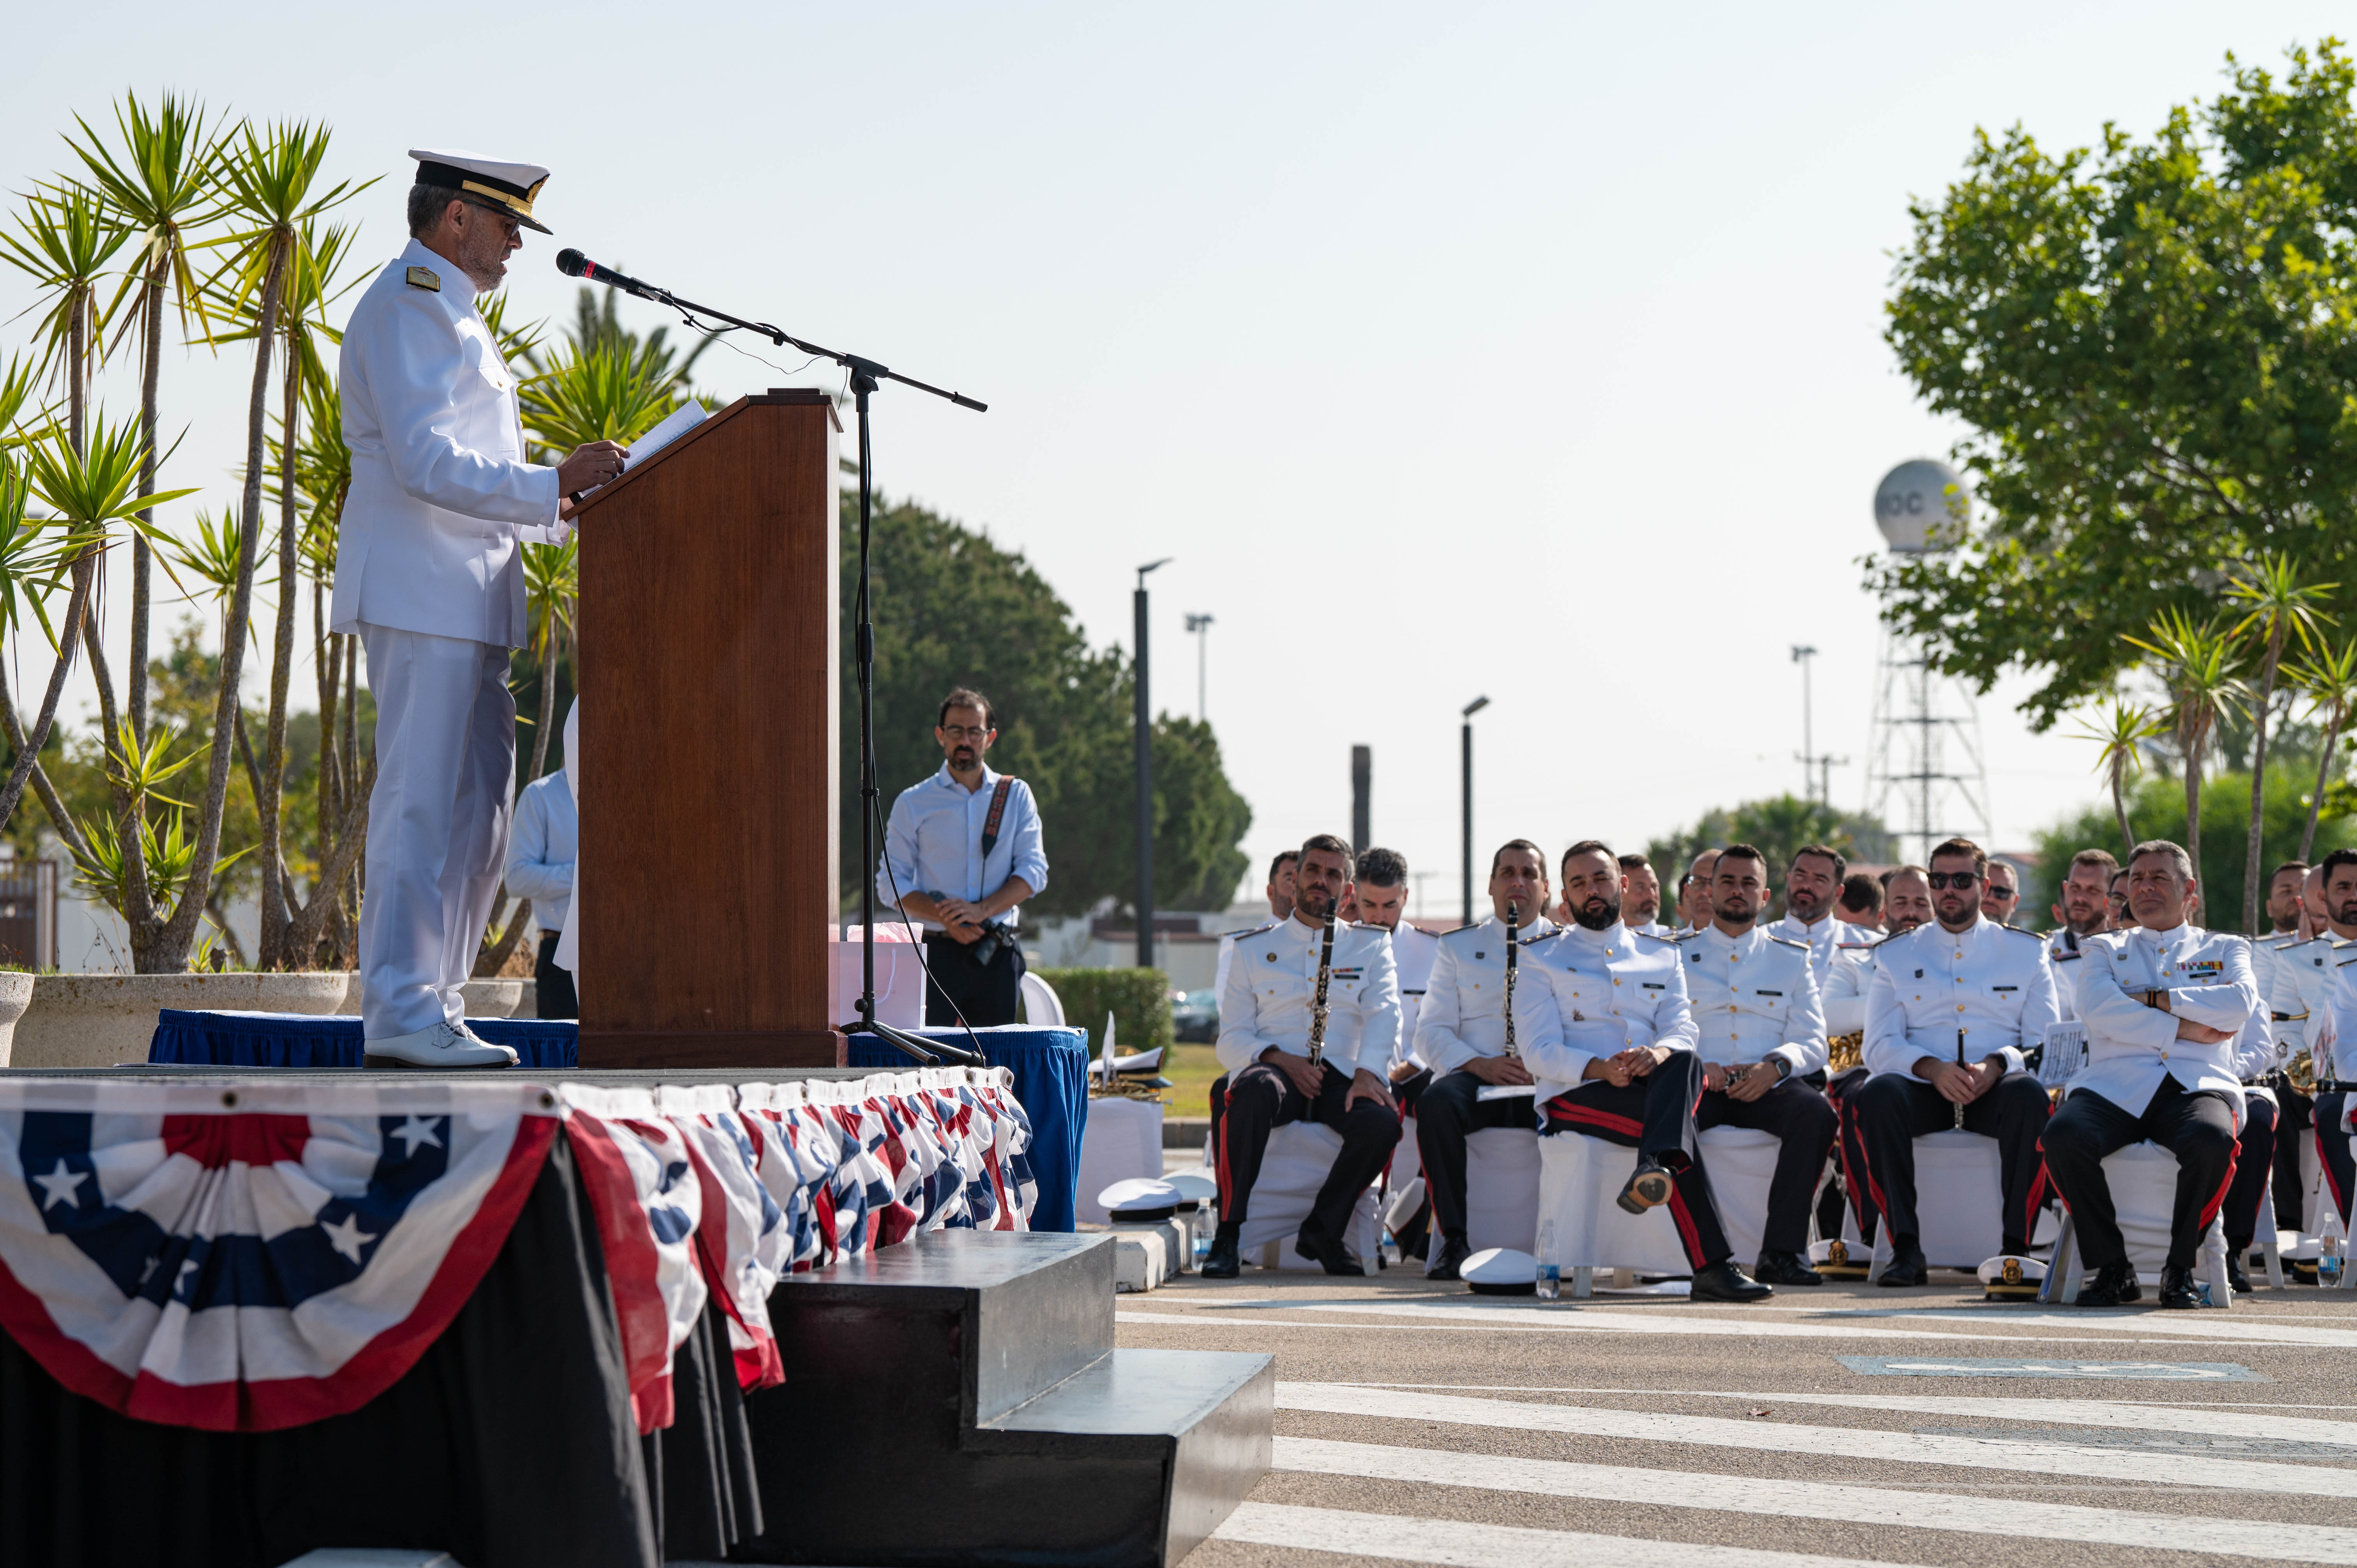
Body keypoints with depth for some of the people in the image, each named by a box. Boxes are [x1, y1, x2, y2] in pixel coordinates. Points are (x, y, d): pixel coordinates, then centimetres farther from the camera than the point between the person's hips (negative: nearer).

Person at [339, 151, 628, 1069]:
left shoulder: (451, 316, 26)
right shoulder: (410, 306, -7)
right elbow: (426, 464, -19)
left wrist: (568, 511, 19)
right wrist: (552, 486, -20)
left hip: (466, 601, 11)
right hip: (420, 595, -11)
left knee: (478, 808, 10)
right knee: (422, 803, -12)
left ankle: (431, 1008, 13)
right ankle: (401, 1015, -13)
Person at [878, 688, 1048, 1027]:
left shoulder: (1016, 796, 11)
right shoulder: (912, 804, 6)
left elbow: (1033, 871, 4)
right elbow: (891, 885, 3)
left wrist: (981, 910, -12)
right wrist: (946, 918, -13)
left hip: (997, 957, 2)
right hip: (936, 955, -2)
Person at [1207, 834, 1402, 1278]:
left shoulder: (1371, 945, 18)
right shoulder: (1254, 950, 17)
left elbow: (1384, 1013, -1)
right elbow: (1231, 1040, 10)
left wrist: (1367, 1071, -21)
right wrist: (1278, 1058, -13)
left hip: (1340, 1077, 1)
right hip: (1275, 1072, -1)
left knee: (1382, 1121, -33)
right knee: (1254, 1090, -39)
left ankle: (1321, 1231, -9)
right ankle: (1228, 1237, -33)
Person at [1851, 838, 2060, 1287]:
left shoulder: (2027, 952, 13)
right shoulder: (1896, 955, 14)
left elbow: (2046, 1043, 6)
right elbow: (1880, 1045, 5)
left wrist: (1996, 1066, -16)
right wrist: (1931, 1068, -16)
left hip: (1995, 1092, 0)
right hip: (1924, 1095, 1)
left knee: (2031, 1094, -35)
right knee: (1877, 1094, -33)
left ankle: (2016, 1246, -28)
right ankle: (1906, 1247, -30)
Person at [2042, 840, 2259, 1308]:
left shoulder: (2226, 949, 24)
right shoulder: (2105, 950, 24)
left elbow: (2240, 1003, 0)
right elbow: (2098, 1008, 1)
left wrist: (2153, 999, -2)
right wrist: (2183, 1028, -5)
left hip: (2196, 1084, -1)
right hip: (2116, 1085, 1)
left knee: (2212, 1140, -38)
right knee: (2063, 1136, -33)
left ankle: (2180, 1268, -16)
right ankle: (2112, 1269, -17)